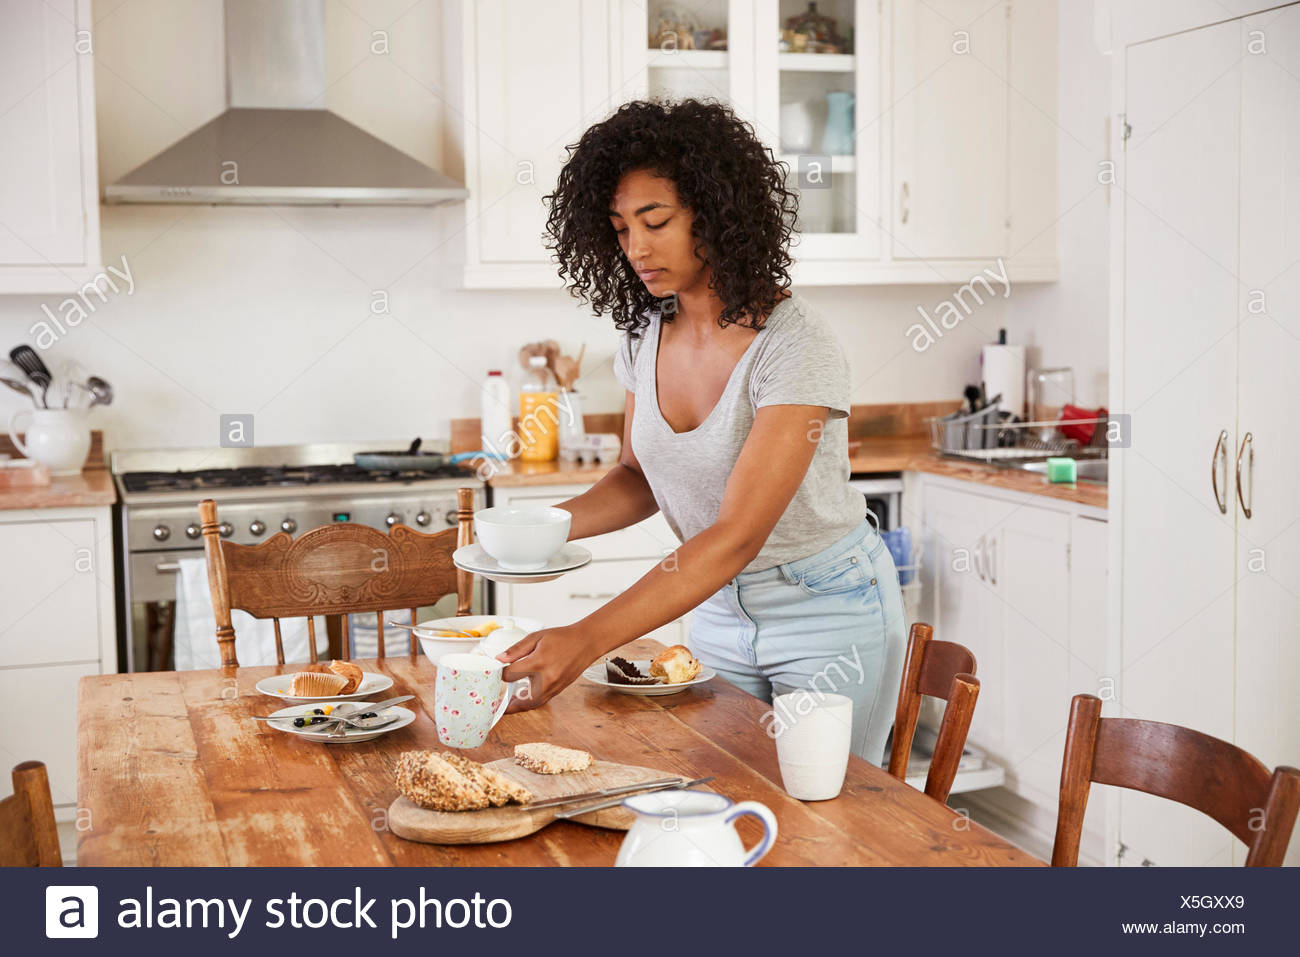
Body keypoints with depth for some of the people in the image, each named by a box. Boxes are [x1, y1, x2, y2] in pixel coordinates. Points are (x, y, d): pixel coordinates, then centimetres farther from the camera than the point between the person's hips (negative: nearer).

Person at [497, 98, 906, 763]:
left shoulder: (796, 347, -27)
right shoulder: (644, 335, -5)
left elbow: (737, 535, -33)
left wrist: (587, 640, -42)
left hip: (829, 612, -5)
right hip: (719, 610, 6)